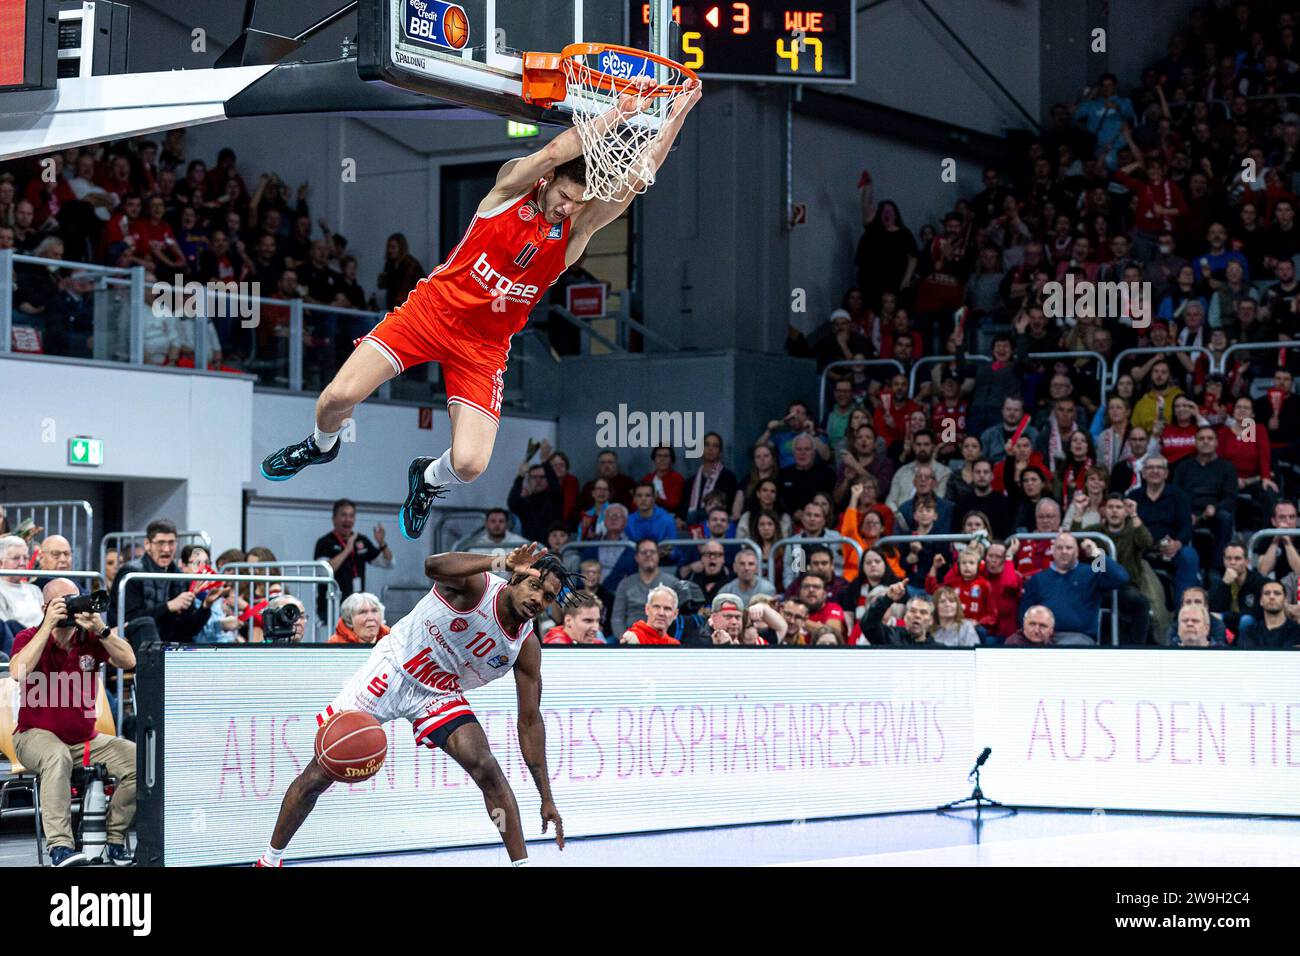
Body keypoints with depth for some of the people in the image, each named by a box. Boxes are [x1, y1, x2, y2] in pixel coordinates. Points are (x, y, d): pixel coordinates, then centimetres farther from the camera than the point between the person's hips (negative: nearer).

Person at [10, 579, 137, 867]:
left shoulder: (91, 639, 3)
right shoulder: (29, 638, -4)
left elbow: (129, 662, -11)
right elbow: (18, 672, -26)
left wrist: (100, 629, -24)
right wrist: (48, 626, -25)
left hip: (85, 740, 4)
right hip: (37, 736, -4)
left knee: (137, 758, -15)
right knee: (58, 755, -39)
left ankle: (115, 838, -2)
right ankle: (60, 846, -42)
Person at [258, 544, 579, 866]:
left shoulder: (526, 646, -10)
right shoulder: (477, 585, -24)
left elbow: (530, 721, -4)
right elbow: (433, 565, -48)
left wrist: (547, 798, -8)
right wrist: (502, 563, -63)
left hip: (441, 694, 4)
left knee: (486, 767, -19)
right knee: (318, 775, -3)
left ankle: (522, 863, -10)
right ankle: (269, 860, 15)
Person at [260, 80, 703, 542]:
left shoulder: (576, 231, -5)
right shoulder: (513, 187, -9)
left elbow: (637, 178, -17)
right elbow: (553, 152, -30)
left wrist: (677, 117, -25)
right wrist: (616, 114, -33)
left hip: (484, 346, 1)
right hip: (432, 308, -1)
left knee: (469, 463, -16)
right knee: (339, 395, -12)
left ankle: (428, 480, 24)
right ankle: (320, 445, 26)